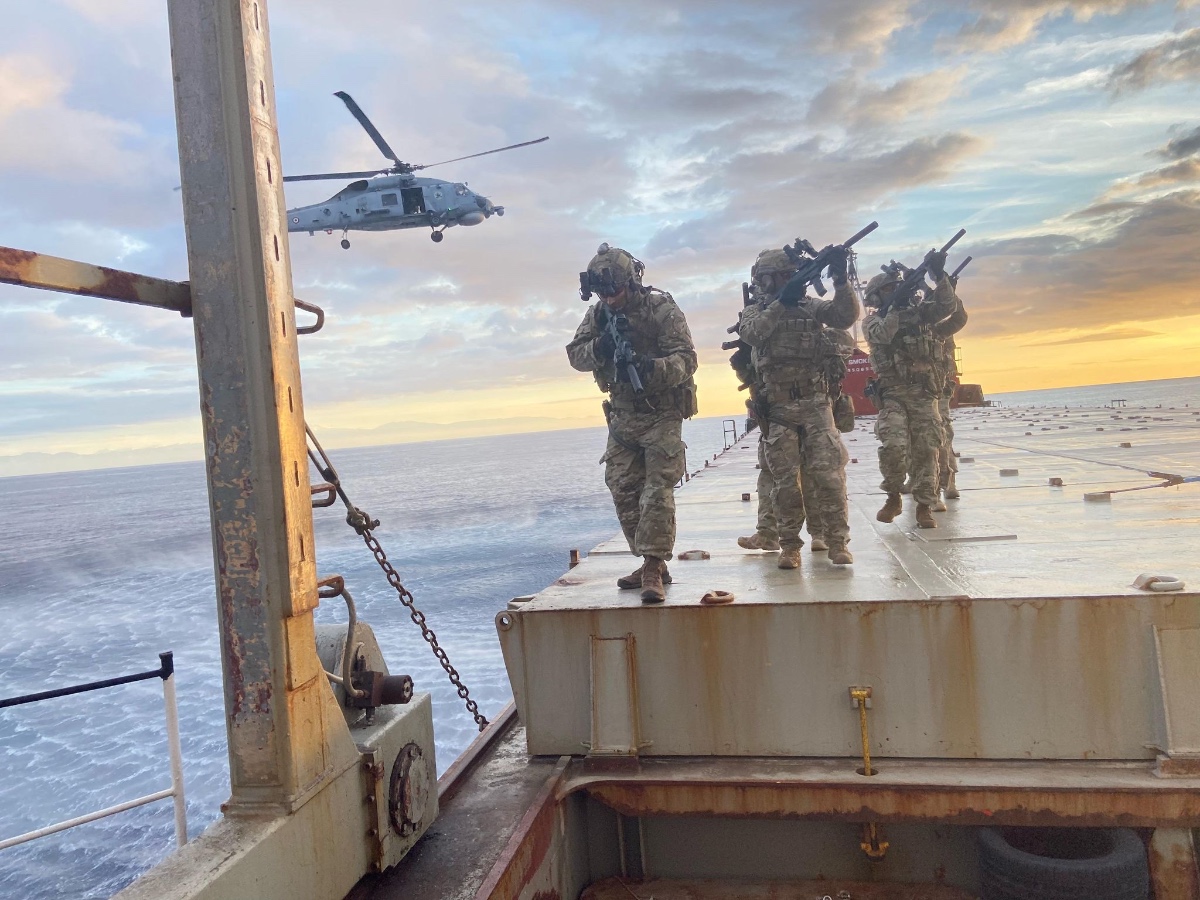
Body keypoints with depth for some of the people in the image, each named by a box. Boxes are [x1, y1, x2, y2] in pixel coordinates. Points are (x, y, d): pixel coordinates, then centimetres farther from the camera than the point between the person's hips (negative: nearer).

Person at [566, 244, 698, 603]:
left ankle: (654, 569, -11)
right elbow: (575, 355, -1)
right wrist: (600, 348, -22)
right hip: (622, 415, 6)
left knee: (657, 490, -13)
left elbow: (687, 359, -20)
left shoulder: (661, 308, -14)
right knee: (623, 490, 5)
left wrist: (653, 368, -40)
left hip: (661, 414, -6)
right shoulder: (598, 313, 2)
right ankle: (652, 562, 16)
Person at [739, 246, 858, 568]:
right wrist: (781, 302, -21)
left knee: (829, 475, -6)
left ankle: (837, 542, 3)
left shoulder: (811, 306, 10)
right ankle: (790, 546, 12)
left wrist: (841, 280, -19)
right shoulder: (754, 312, 8)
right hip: (777, 409, -1)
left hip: (815, 405, 1)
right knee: (785, 481, 3)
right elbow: (752, 334, -14)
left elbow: (847, 316, -5)